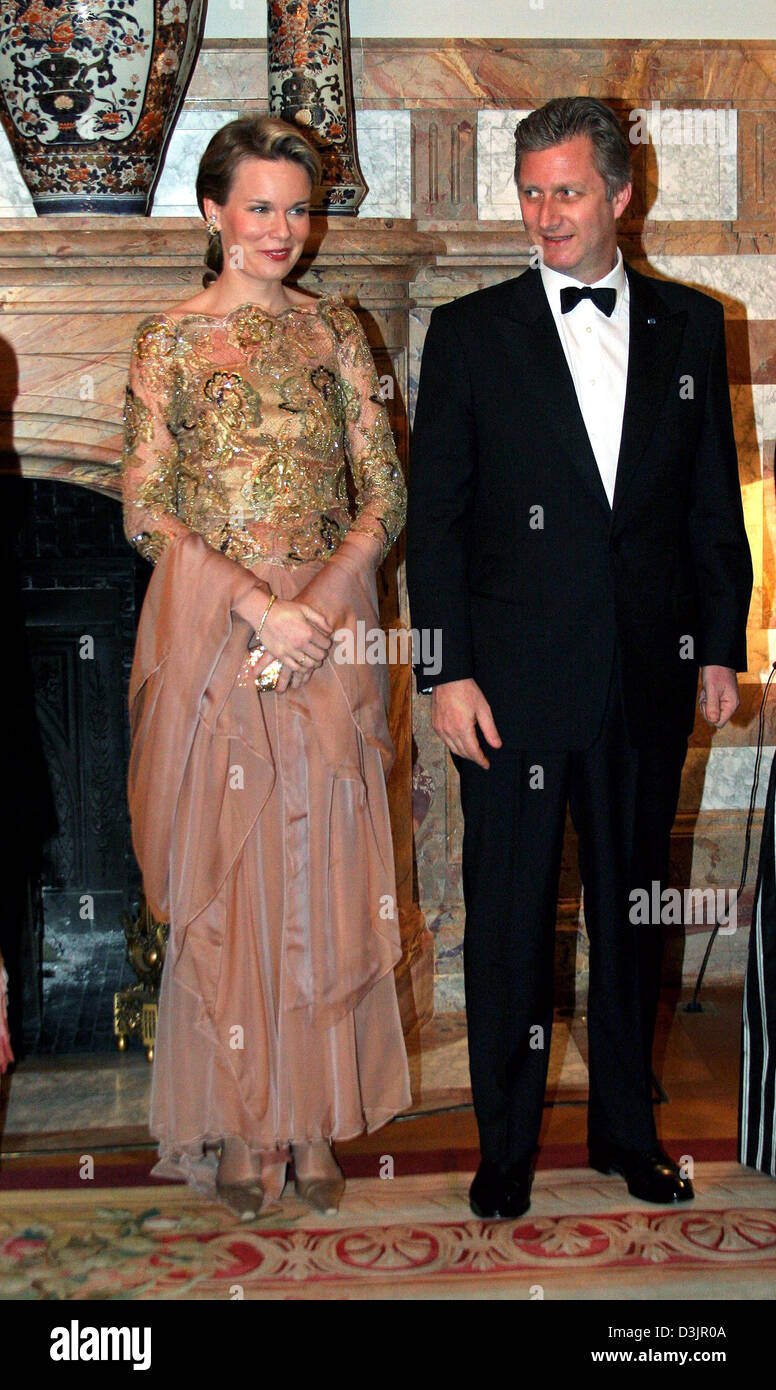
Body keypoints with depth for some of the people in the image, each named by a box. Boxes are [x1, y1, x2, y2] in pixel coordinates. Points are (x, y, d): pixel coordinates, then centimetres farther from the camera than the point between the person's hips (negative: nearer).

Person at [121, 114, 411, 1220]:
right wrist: (256, 607, -14)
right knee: (222, 870, 3)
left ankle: (314, 1121, 19)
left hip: (326, 632, 2)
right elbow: (145, 514, -3)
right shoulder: (170, 340, 3)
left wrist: (314, 605, -12)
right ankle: (237, 1123, 17)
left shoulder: (336, 332, 8)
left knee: (321, 870, 5)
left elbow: (386, 499, 4)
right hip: (209, 635, -1)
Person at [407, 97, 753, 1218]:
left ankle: (626, 1127, 31)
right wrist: (447, 673, -8)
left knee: (634, 907, 14)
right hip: (514, 677, -2)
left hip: (648, 676, 3)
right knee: (508, 916, 6)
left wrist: (722, 645, 6)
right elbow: (434, 515, -2)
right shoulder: (470, 331, 1)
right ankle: (506, 1146, 23)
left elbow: (715, 502, 11)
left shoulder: (689, 326, 8)